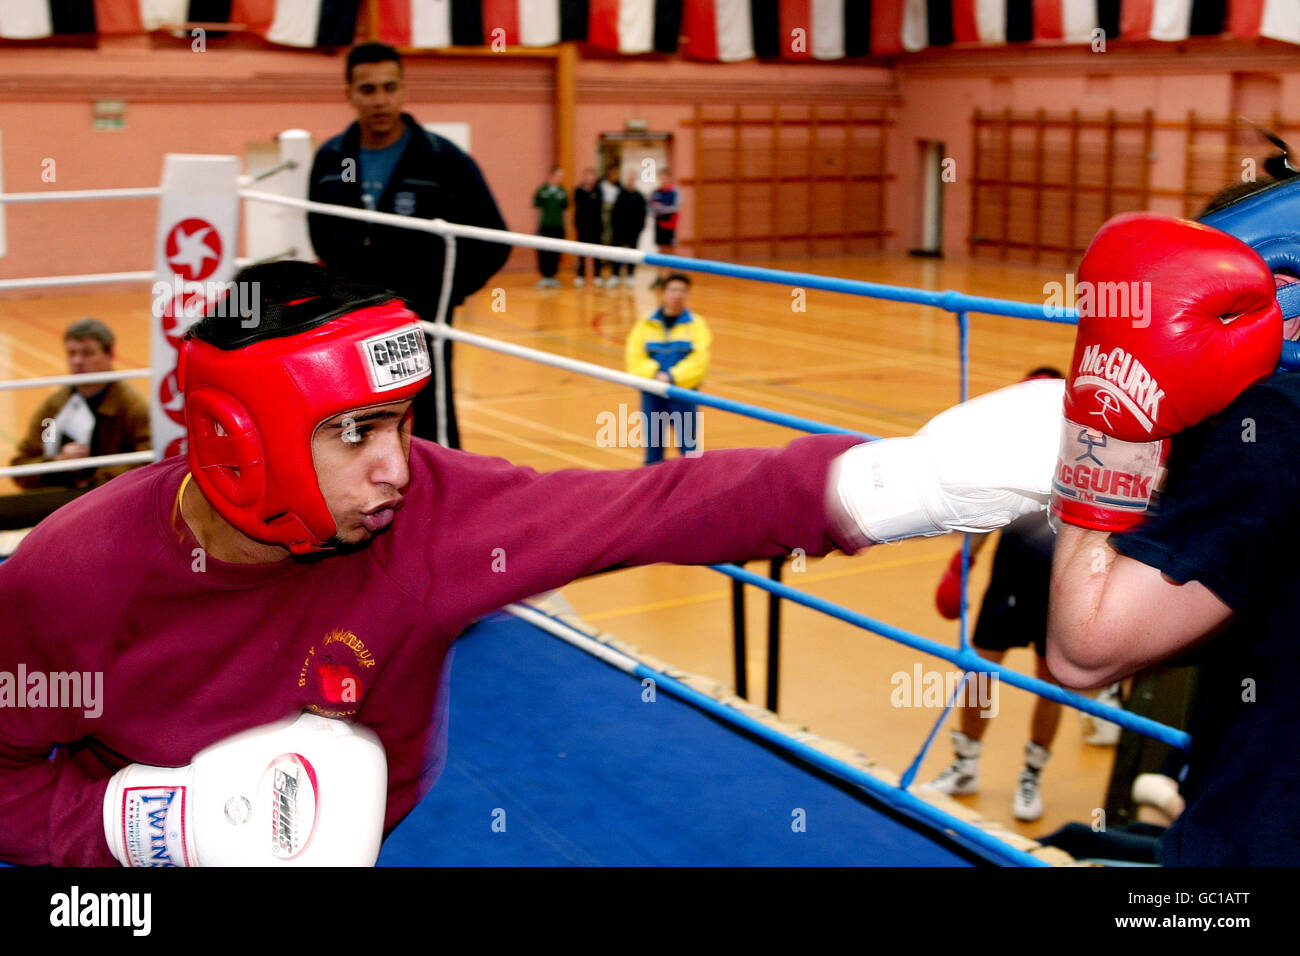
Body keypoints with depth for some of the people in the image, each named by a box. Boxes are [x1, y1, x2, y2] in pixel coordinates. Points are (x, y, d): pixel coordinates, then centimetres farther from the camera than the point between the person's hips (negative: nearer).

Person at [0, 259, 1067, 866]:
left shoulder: (430, 510, -27)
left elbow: (651, 509, -34)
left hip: (370, 837, 1)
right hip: (147, 846, 0)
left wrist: (889, 482, -45)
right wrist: (153, 824, -29)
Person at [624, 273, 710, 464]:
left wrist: (673, 377, -18)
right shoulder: (646, 324, 6)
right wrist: (654, 374, -16)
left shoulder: (696, 324, 1)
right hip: (651, 393, 2)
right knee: (653, 444, 10)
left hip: (683, 392, -2)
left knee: (688, 445, -1)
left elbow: (699, 359, -9)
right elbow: (634, 357, 0)